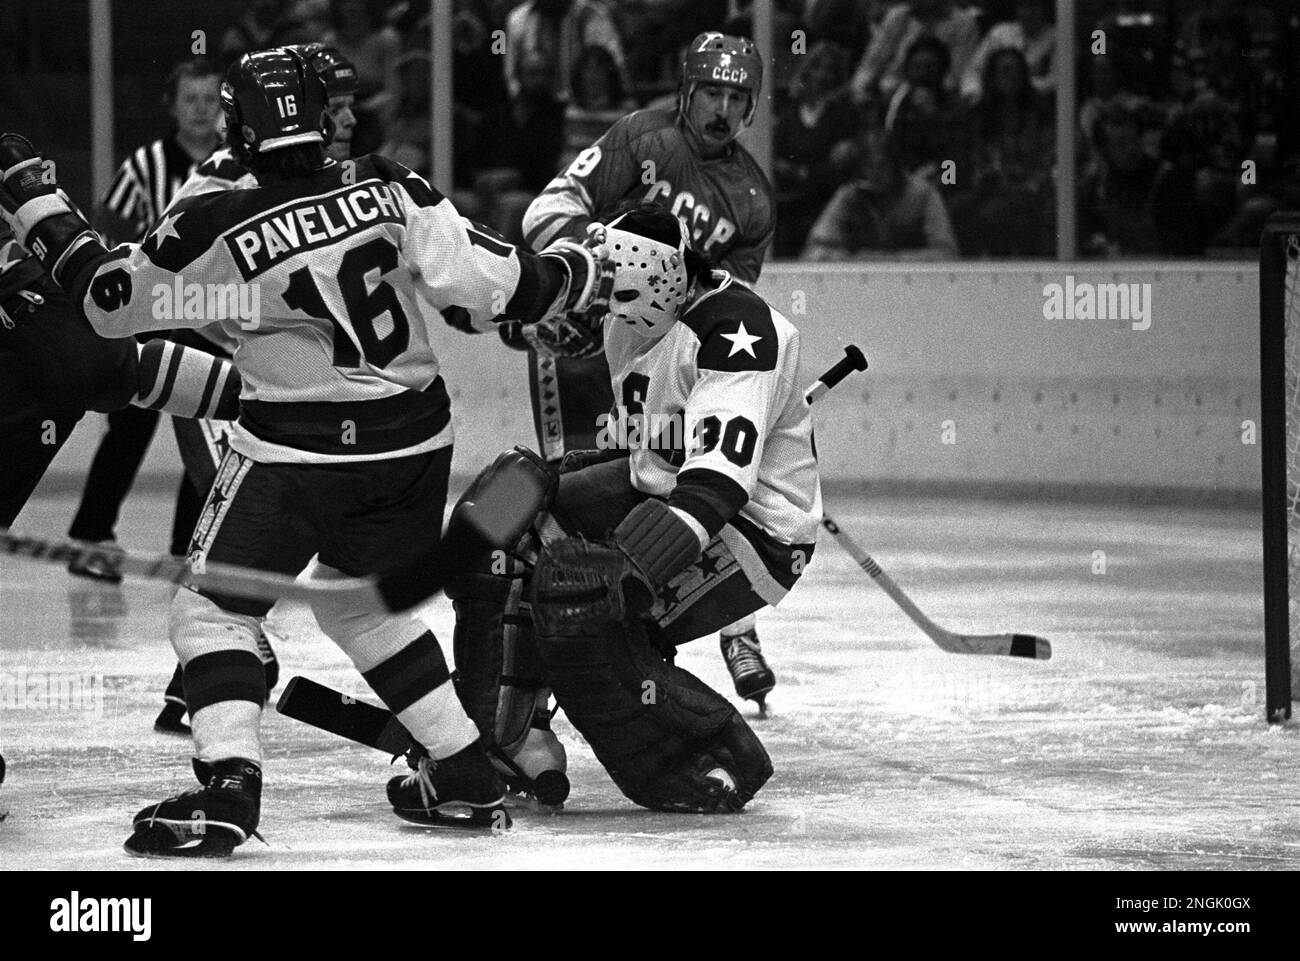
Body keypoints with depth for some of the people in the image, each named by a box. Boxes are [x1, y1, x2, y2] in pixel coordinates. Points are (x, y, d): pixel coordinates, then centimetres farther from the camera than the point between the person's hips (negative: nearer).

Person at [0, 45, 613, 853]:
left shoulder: (213, 232, -14)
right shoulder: (390, 191, -7)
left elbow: (107, 298, -2)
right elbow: (485, 280, -8)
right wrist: (581, 273, 9)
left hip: (297, 449, -5)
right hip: (415, 438, 5)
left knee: (213, 608, 4)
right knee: (360, 600, 24)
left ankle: (228, 787, -15)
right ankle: (469, 778, 24)